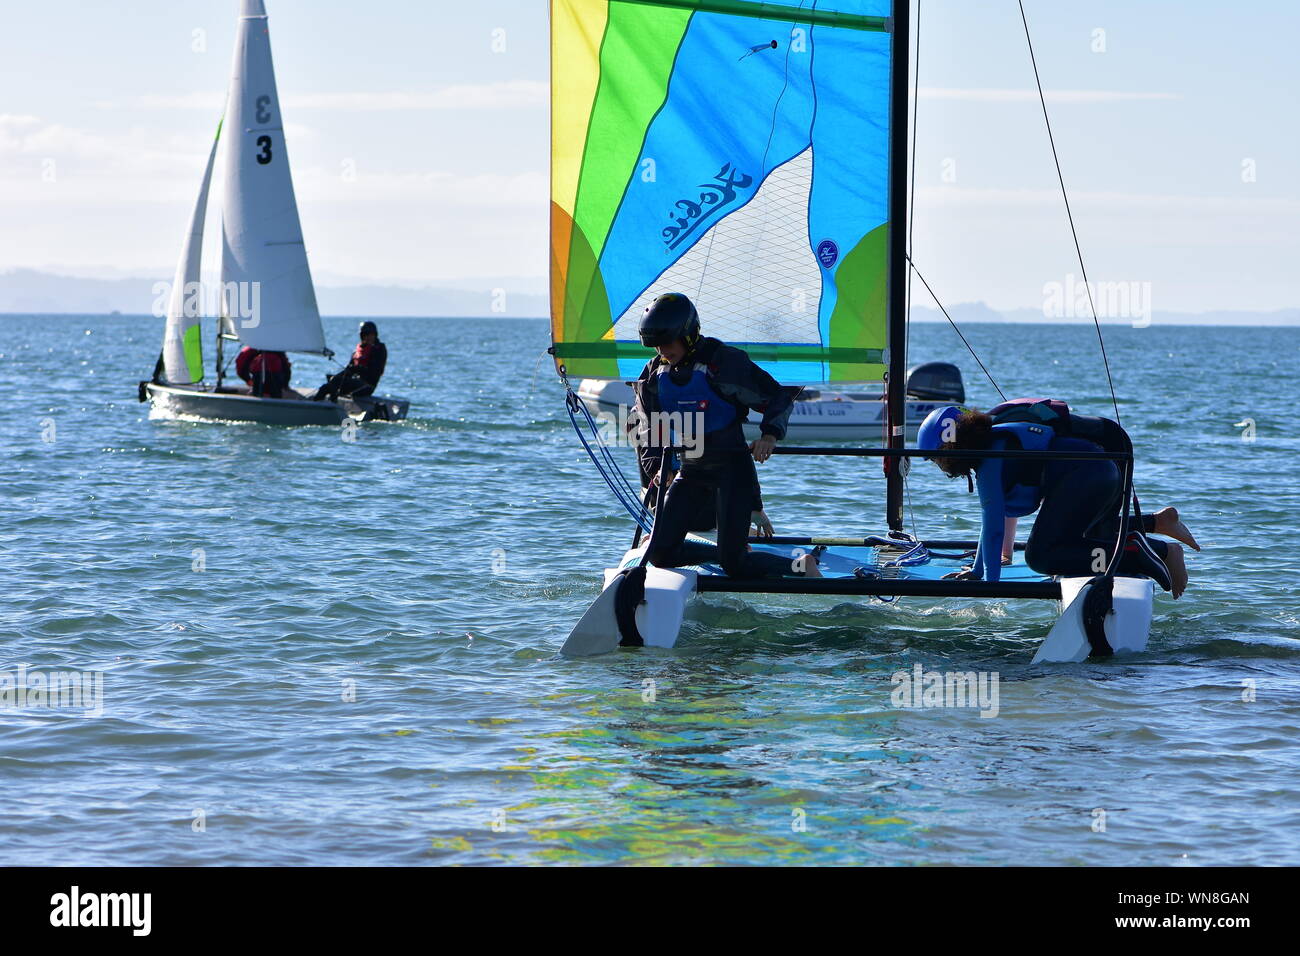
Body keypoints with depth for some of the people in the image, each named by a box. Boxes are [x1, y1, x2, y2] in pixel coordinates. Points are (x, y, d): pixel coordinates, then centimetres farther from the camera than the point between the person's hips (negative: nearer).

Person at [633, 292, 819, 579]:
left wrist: (770, 435, -25)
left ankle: (801, 566, 9)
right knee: (660, 555, -3)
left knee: (734, 565, -15)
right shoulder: (653, 376, 4)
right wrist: (656, 469, -7)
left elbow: (778, 398, -7)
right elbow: (648, 430, 11)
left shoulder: (724, 361, -12)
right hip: (690, 472, 6)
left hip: (732, 467, -6)